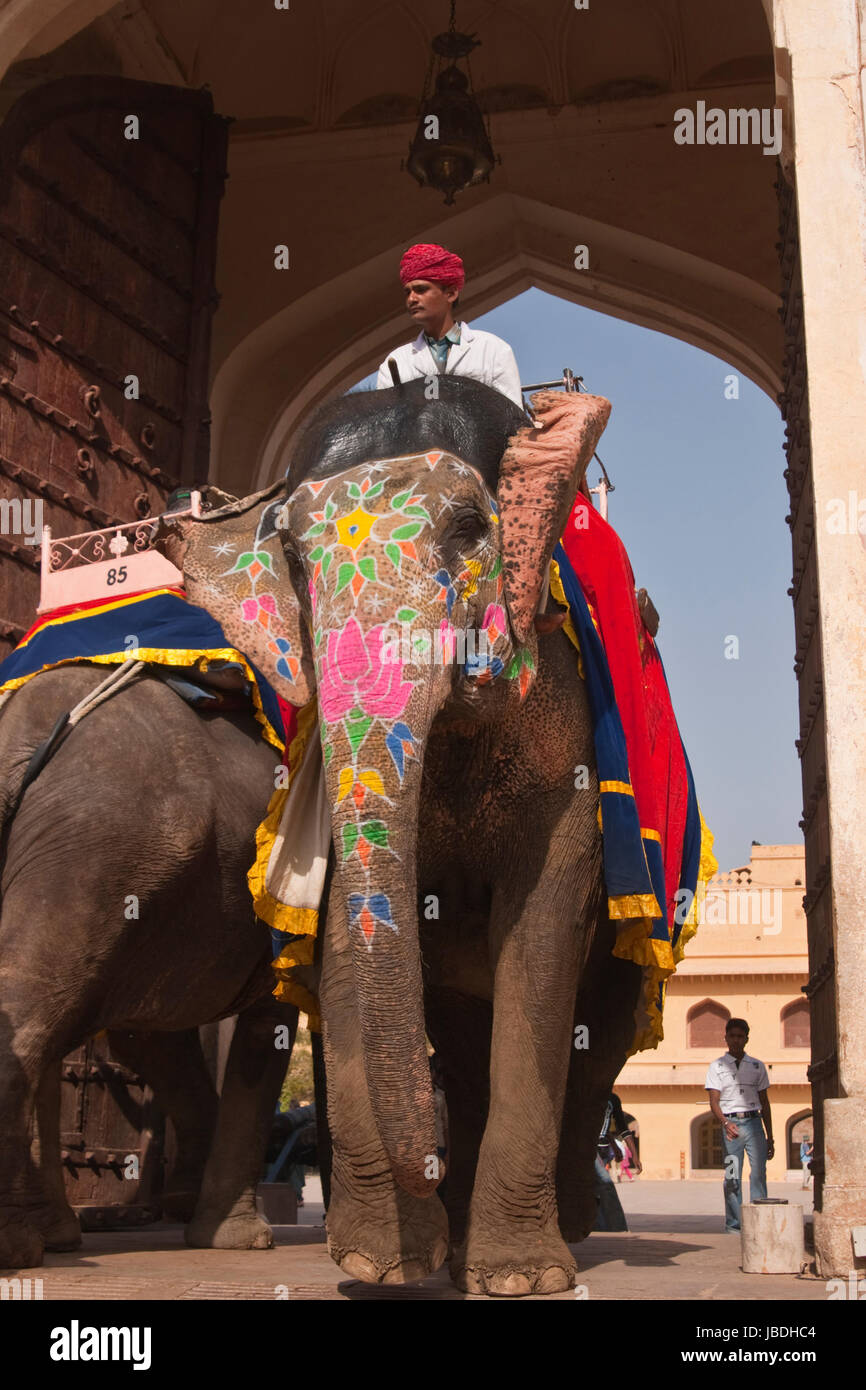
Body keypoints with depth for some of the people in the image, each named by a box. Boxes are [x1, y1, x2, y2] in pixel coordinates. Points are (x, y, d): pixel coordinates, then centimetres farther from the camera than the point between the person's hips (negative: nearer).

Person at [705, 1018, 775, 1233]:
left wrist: (770, 1137, 13)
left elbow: (764, 1102, 16)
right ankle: (733, 1223, 3)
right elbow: (714, 1101, -2)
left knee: (759, 1172, -10)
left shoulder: (757, 1066, 14)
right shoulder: (716, 1067, 7)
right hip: (730, 1124, -2)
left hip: (754, 1122, 2)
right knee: (732, 1175, -3)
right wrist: (725, 1123, -21)